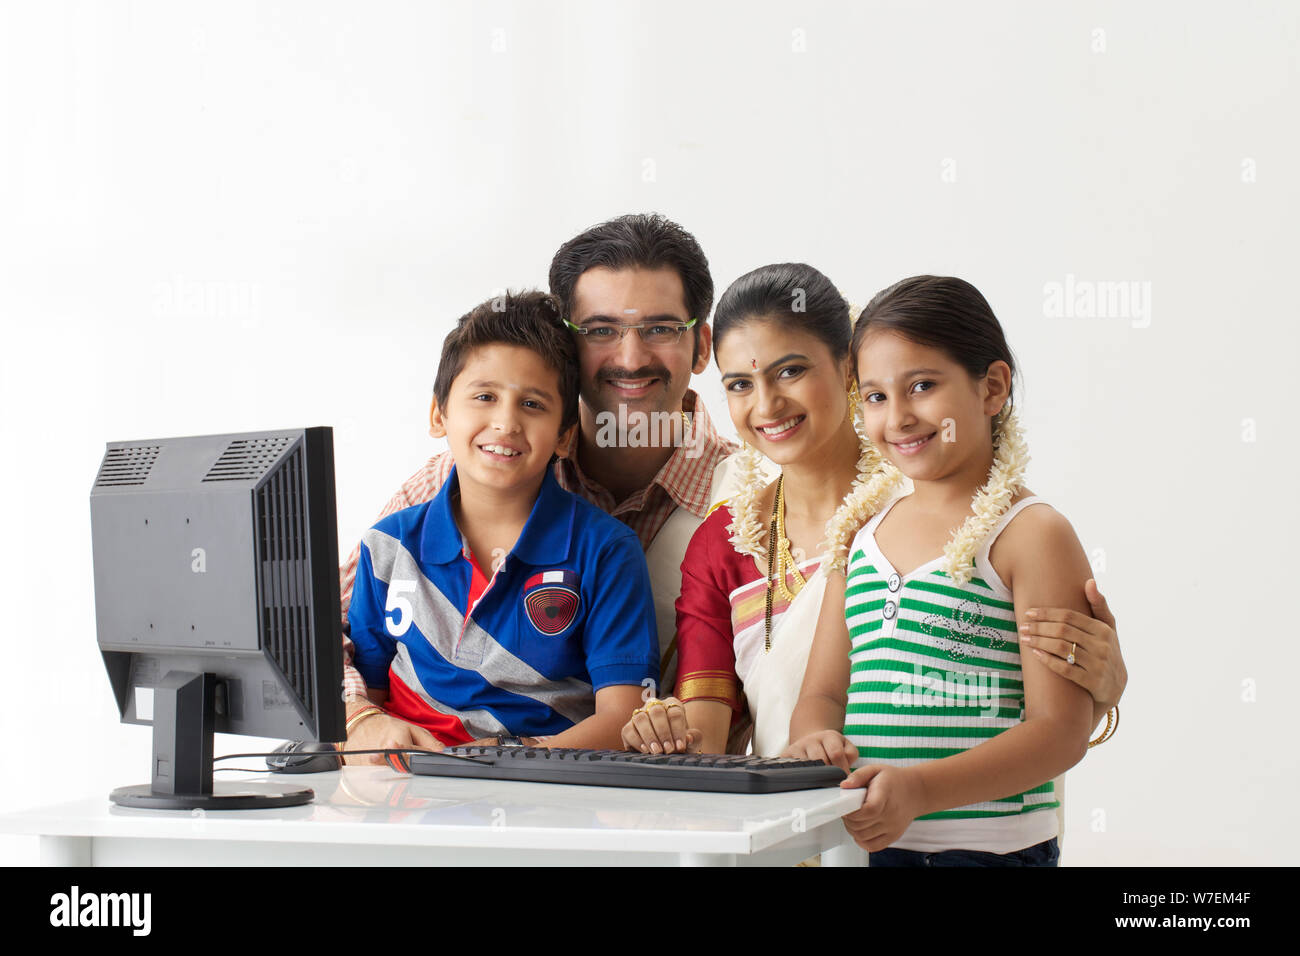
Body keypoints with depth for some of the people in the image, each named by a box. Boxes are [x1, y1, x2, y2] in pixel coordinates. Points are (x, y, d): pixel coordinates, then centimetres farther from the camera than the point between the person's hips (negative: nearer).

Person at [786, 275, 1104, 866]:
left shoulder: (1033, 535, -7)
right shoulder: (862, 535, 11)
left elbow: (1061, 729, -13)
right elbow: (822, 692, 13)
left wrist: (922, 787, -25)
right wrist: (814, 741, -11)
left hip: (992, 848, -5)